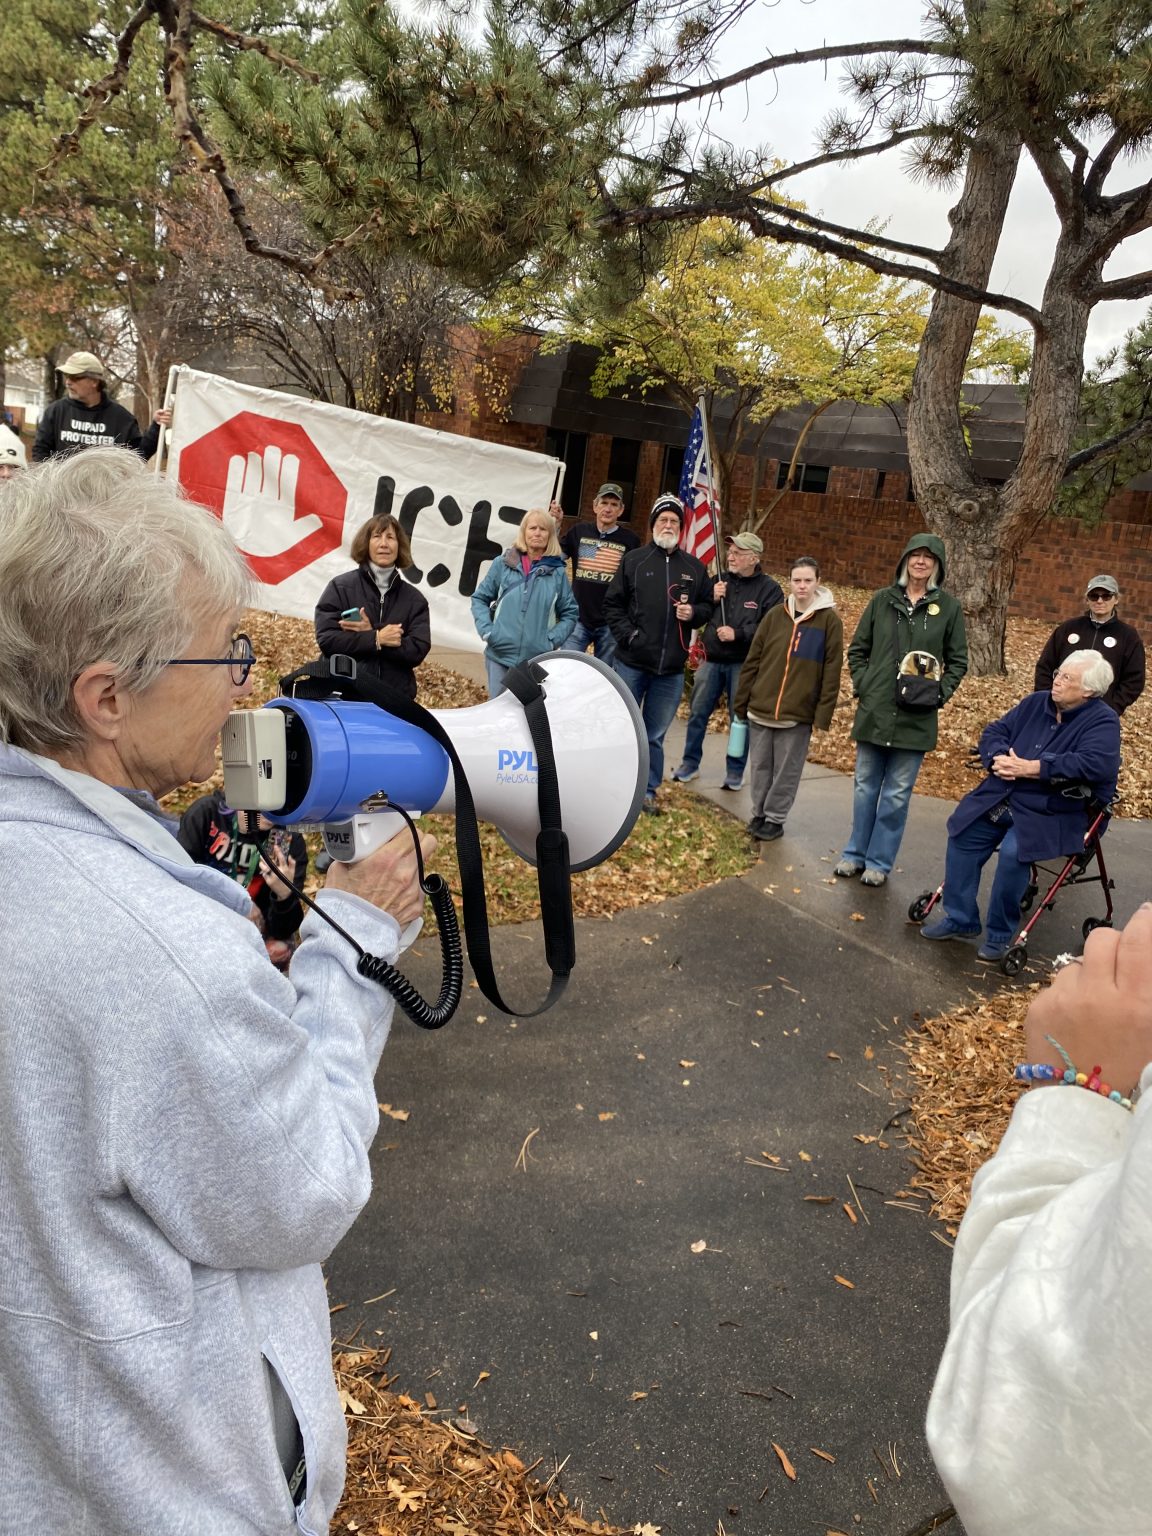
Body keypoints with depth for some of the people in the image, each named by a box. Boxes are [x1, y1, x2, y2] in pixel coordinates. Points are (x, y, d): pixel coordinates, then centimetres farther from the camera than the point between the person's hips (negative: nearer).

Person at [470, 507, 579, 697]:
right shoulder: (503, 563, 3)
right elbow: (479, 598, 9)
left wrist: (553, 640, -4)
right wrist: (486, 630, -4)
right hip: (500, 655, 0)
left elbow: (570, 613, 8)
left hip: (538, 659, 0)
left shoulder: (557, 571, 2)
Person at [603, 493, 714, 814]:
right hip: (631, 662, -2)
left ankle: (648, 790, 20)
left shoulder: (694, 567, 8)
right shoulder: (634, 560, 1)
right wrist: (627, 635, -12)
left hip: (671, 669, 2)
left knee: (655, 735, 10)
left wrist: (693, 613, -7)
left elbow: (708, 606, 15)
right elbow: (613, 604, 0)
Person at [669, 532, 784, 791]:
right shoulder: (719, 580, 9)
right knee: (697, 713, 9)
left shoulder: (769, 588, -5)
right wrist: (711, 599, -8)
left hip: (743, 664, -4)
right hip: (711, 660, 4)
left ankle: (735, 772, 16)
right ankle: (690, 764, 23)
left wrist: (738, 634, -22)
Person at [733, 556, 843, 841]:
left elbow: (831, 672, -6)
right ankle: (759, 814, 27)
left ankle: (775, 819, 20)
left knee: (786, 770, 6)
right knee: (761, 767, 12)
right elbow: (752, 661, 6)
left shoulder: (830, 620, -5)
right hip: (760, 708, 3)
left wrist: (823, 715, -9)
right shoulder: (775, 615, 3)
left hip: (799, 714, -3)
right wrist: (741, 702, 5)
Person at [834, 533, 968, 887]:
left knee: (897, 794, 4)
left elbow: (957, 662, 7)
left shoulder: (948, 608, 1)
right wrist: (861, 685, -2)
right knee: (865, 787, 12)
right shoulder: (882, 600, 4)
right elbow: (857, 649, 10)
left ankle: (880, 861, 16)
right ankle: (855, 854, 25)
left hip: (916, 718, -2)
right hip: (873, 711, 2)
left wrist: (940, 693, -6)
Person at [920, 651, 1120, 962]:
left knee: (1013, 852, -29)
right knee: (962, 836, -8)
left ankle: (1001, 935, -10)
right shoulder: (1035, 703, 11)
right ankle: (959, 919, 5)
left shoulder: (1102, 721, -9)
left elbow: (1095, 764, -26)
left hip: (1052, 812, -7)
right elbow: (995, 732, 12)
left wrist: (1030, 768, -26)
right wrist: (998, 758, -13)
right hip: (1001, 797, 7)